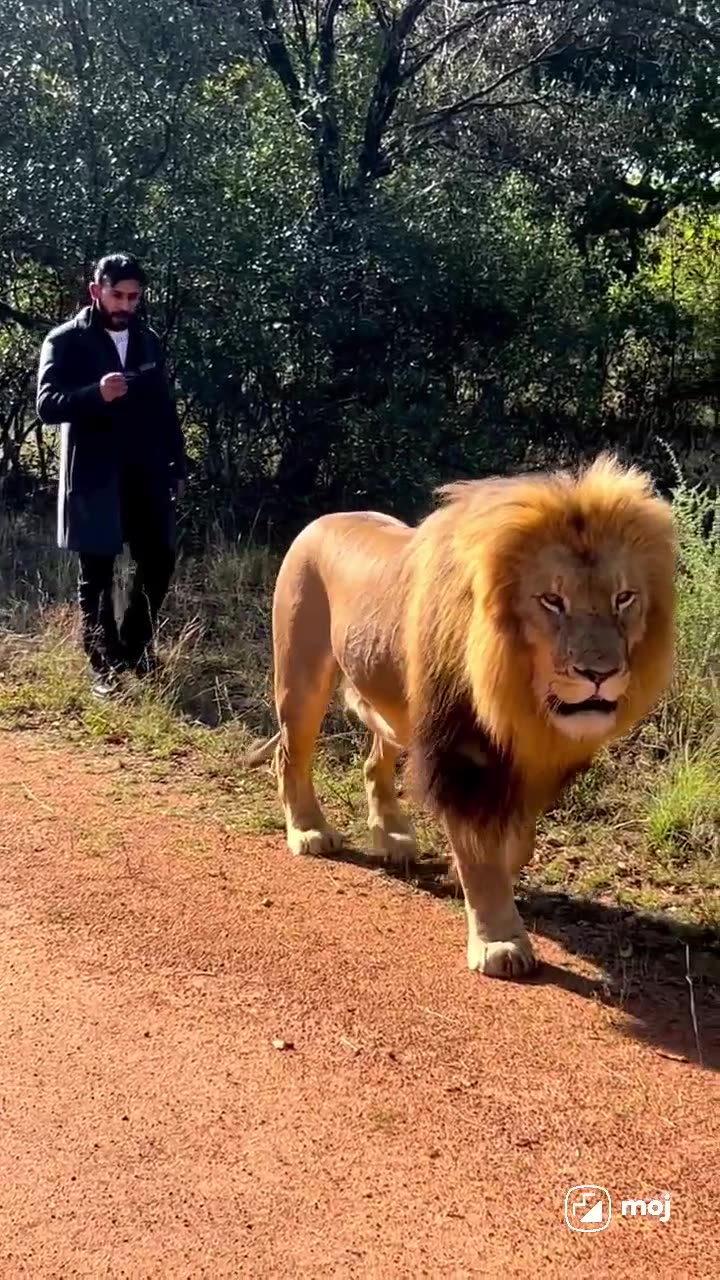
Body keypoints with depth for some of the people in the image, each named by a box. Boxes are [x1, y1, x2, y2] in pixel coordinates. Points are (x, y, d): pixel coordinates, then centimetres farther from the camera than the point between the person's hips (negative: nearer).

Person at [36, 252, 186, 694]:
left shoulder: (148, 341, 12)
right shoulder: (66, 342, -4)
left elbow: (165, 407, 15)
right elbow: (48, 405, -13)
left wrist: (177, 465, 11)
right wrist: (96, 393, -30)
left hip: (146, 474, 5)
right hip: (94, 477, -4)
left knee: (159, 563, 4)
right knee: (97, 575, 2)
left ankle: (136, 649, 23)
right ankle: (107, 666, 11)